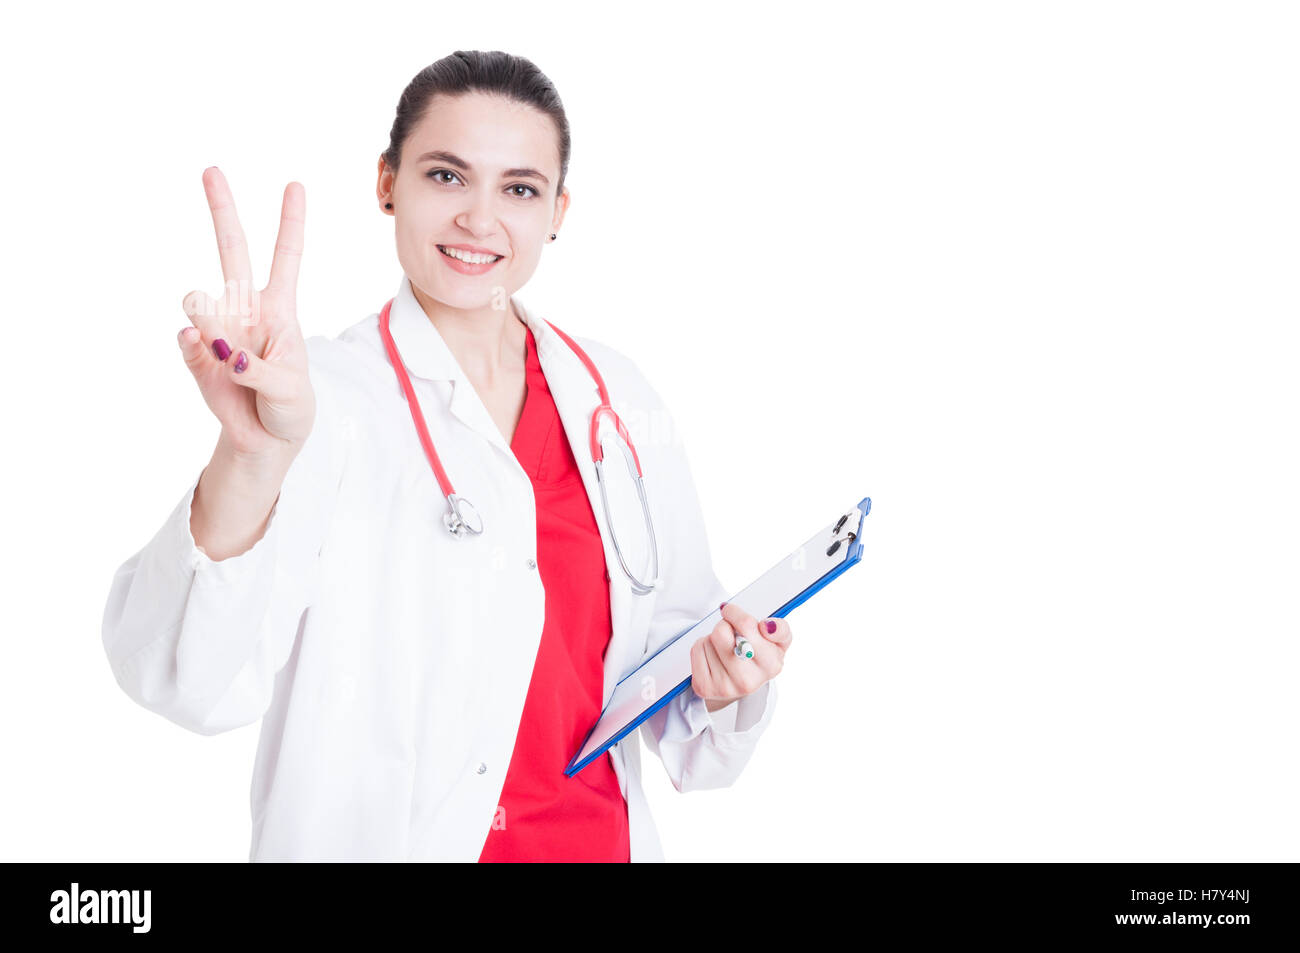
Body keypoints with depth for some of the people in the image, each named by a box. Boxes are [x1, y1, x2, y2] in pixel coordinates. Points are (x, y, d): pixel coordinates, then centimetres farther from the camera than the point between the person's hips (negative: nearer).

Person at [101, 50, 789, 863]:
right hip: (383, 837, -4)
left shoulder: (620, 398, 0)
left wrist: (719, 677, -11)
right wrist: (254, 458, -43)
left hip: (603, 837, 4)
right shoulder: (320, 395, -14)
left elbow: (671, 633, 10)